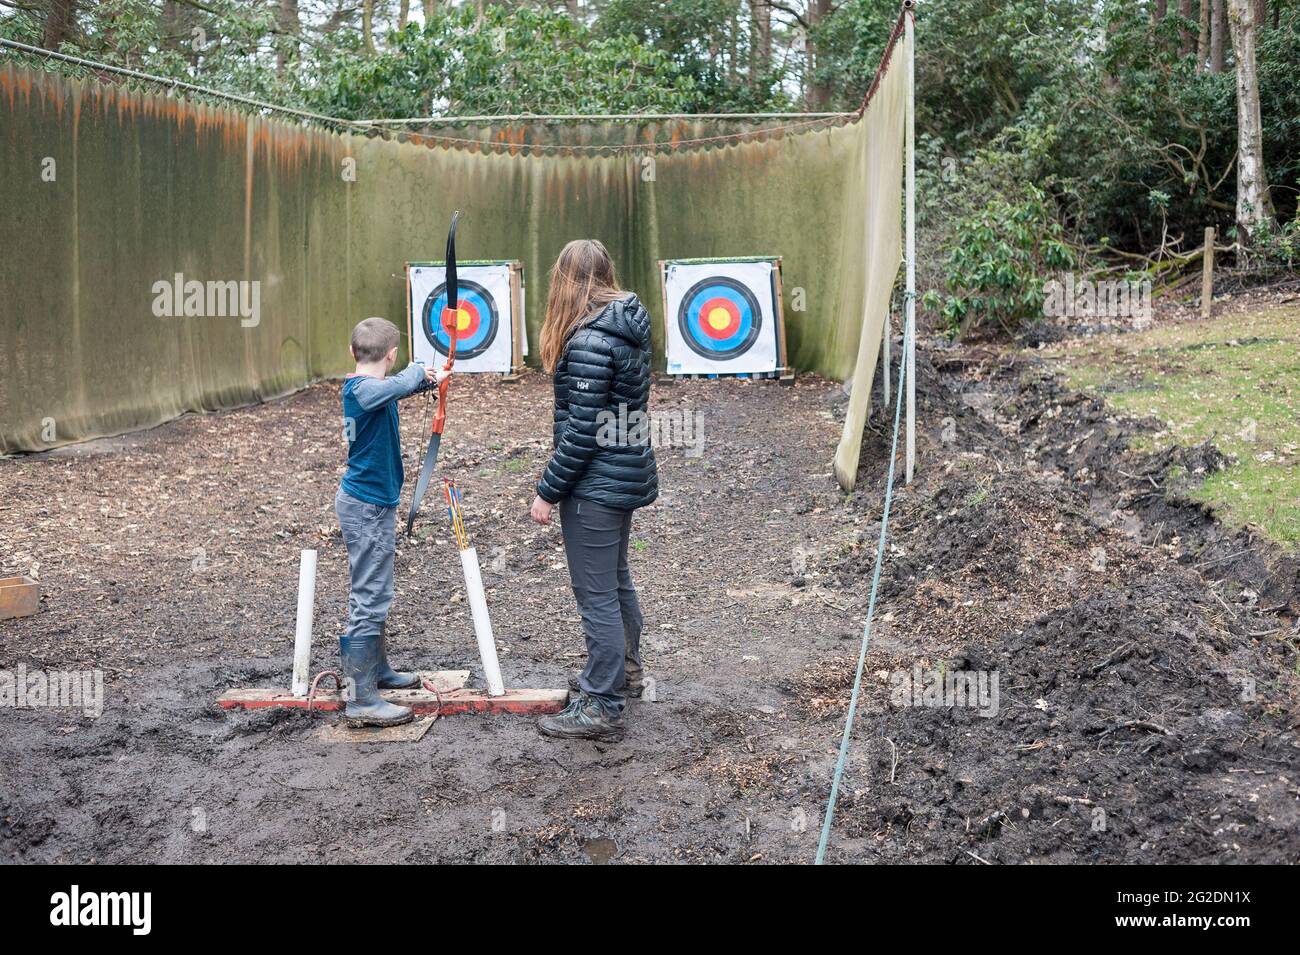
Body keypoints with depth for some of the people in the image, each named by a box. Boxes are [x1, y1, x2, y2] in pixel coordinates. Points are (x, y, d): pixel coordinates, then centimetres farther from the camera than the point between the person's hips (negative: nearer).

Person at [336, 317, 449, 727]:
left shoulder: (365, 385, 8)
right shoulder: (362, 388, -21)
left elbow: (394, 388, 32)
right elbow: (395, 387, -42)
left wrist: (428, 379, 41)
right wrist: (418, 370, -21)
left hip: (372, 503, 11)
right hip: (367, 506, -11)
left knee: (375, 594, 21)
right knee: (369, 599, -9)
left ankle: (377, 669, 35)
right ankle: (361, 699, -8)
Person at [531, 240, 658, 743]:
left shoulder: (588, 342, -22)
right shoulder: (630, 325, 6)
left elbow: (581, 431, -22)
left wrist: (548, 492, -14)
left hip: (595, 484, -9)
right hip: (629, 474, 10)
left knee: (597, 595, -1)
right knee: (616, 578, 25)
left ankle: (601, 708, 7)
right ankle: (624, 670, 42)